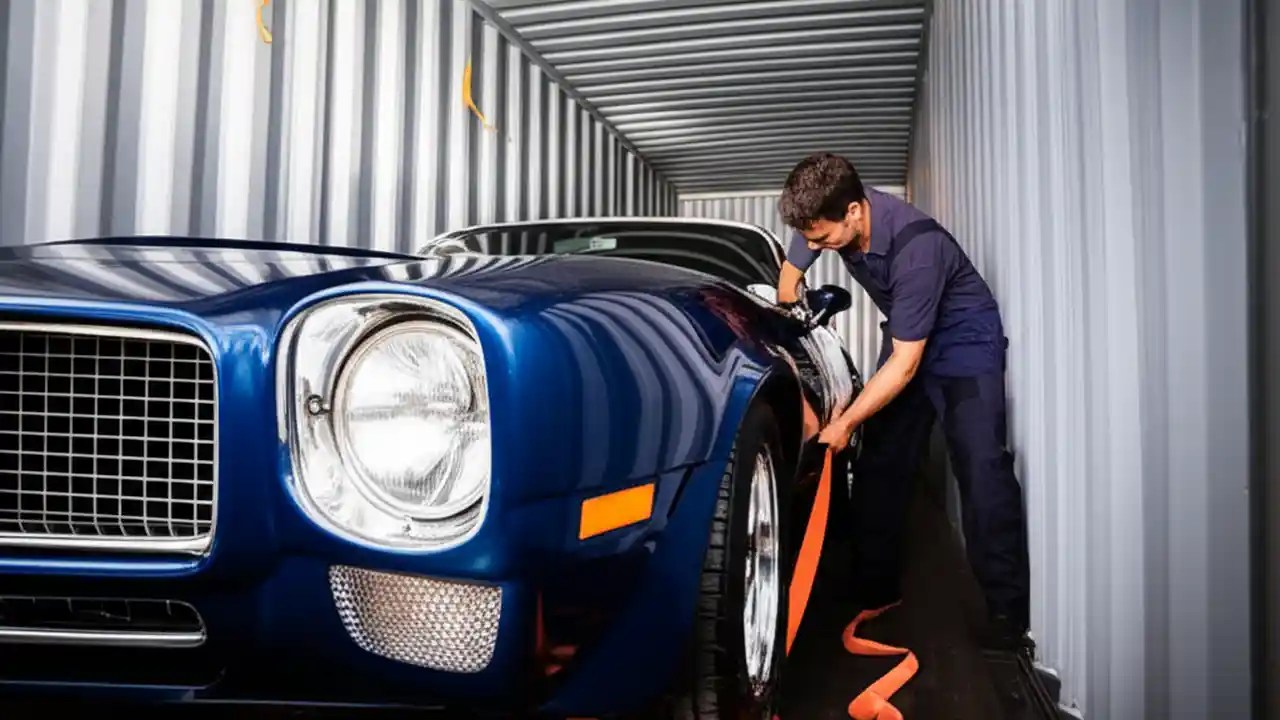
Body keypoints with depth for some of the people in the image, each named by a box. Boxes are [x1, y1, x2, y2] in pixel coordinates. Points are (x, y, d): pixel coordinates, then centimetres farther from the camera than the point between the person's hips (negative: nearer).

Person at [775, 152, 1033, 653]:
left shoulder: (916, 248, -36)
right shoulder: (827, 216, -16)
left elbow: (905, 364, -29)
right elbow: (789, 276, 5)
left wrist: (845, 424, -24)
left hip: (965, 342, -7)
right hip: (905, 339, 7)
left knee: (981, 470, -20)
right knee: (880, 463, 6)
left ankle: (1007, 617, -16)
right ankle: (874, 589, 17)